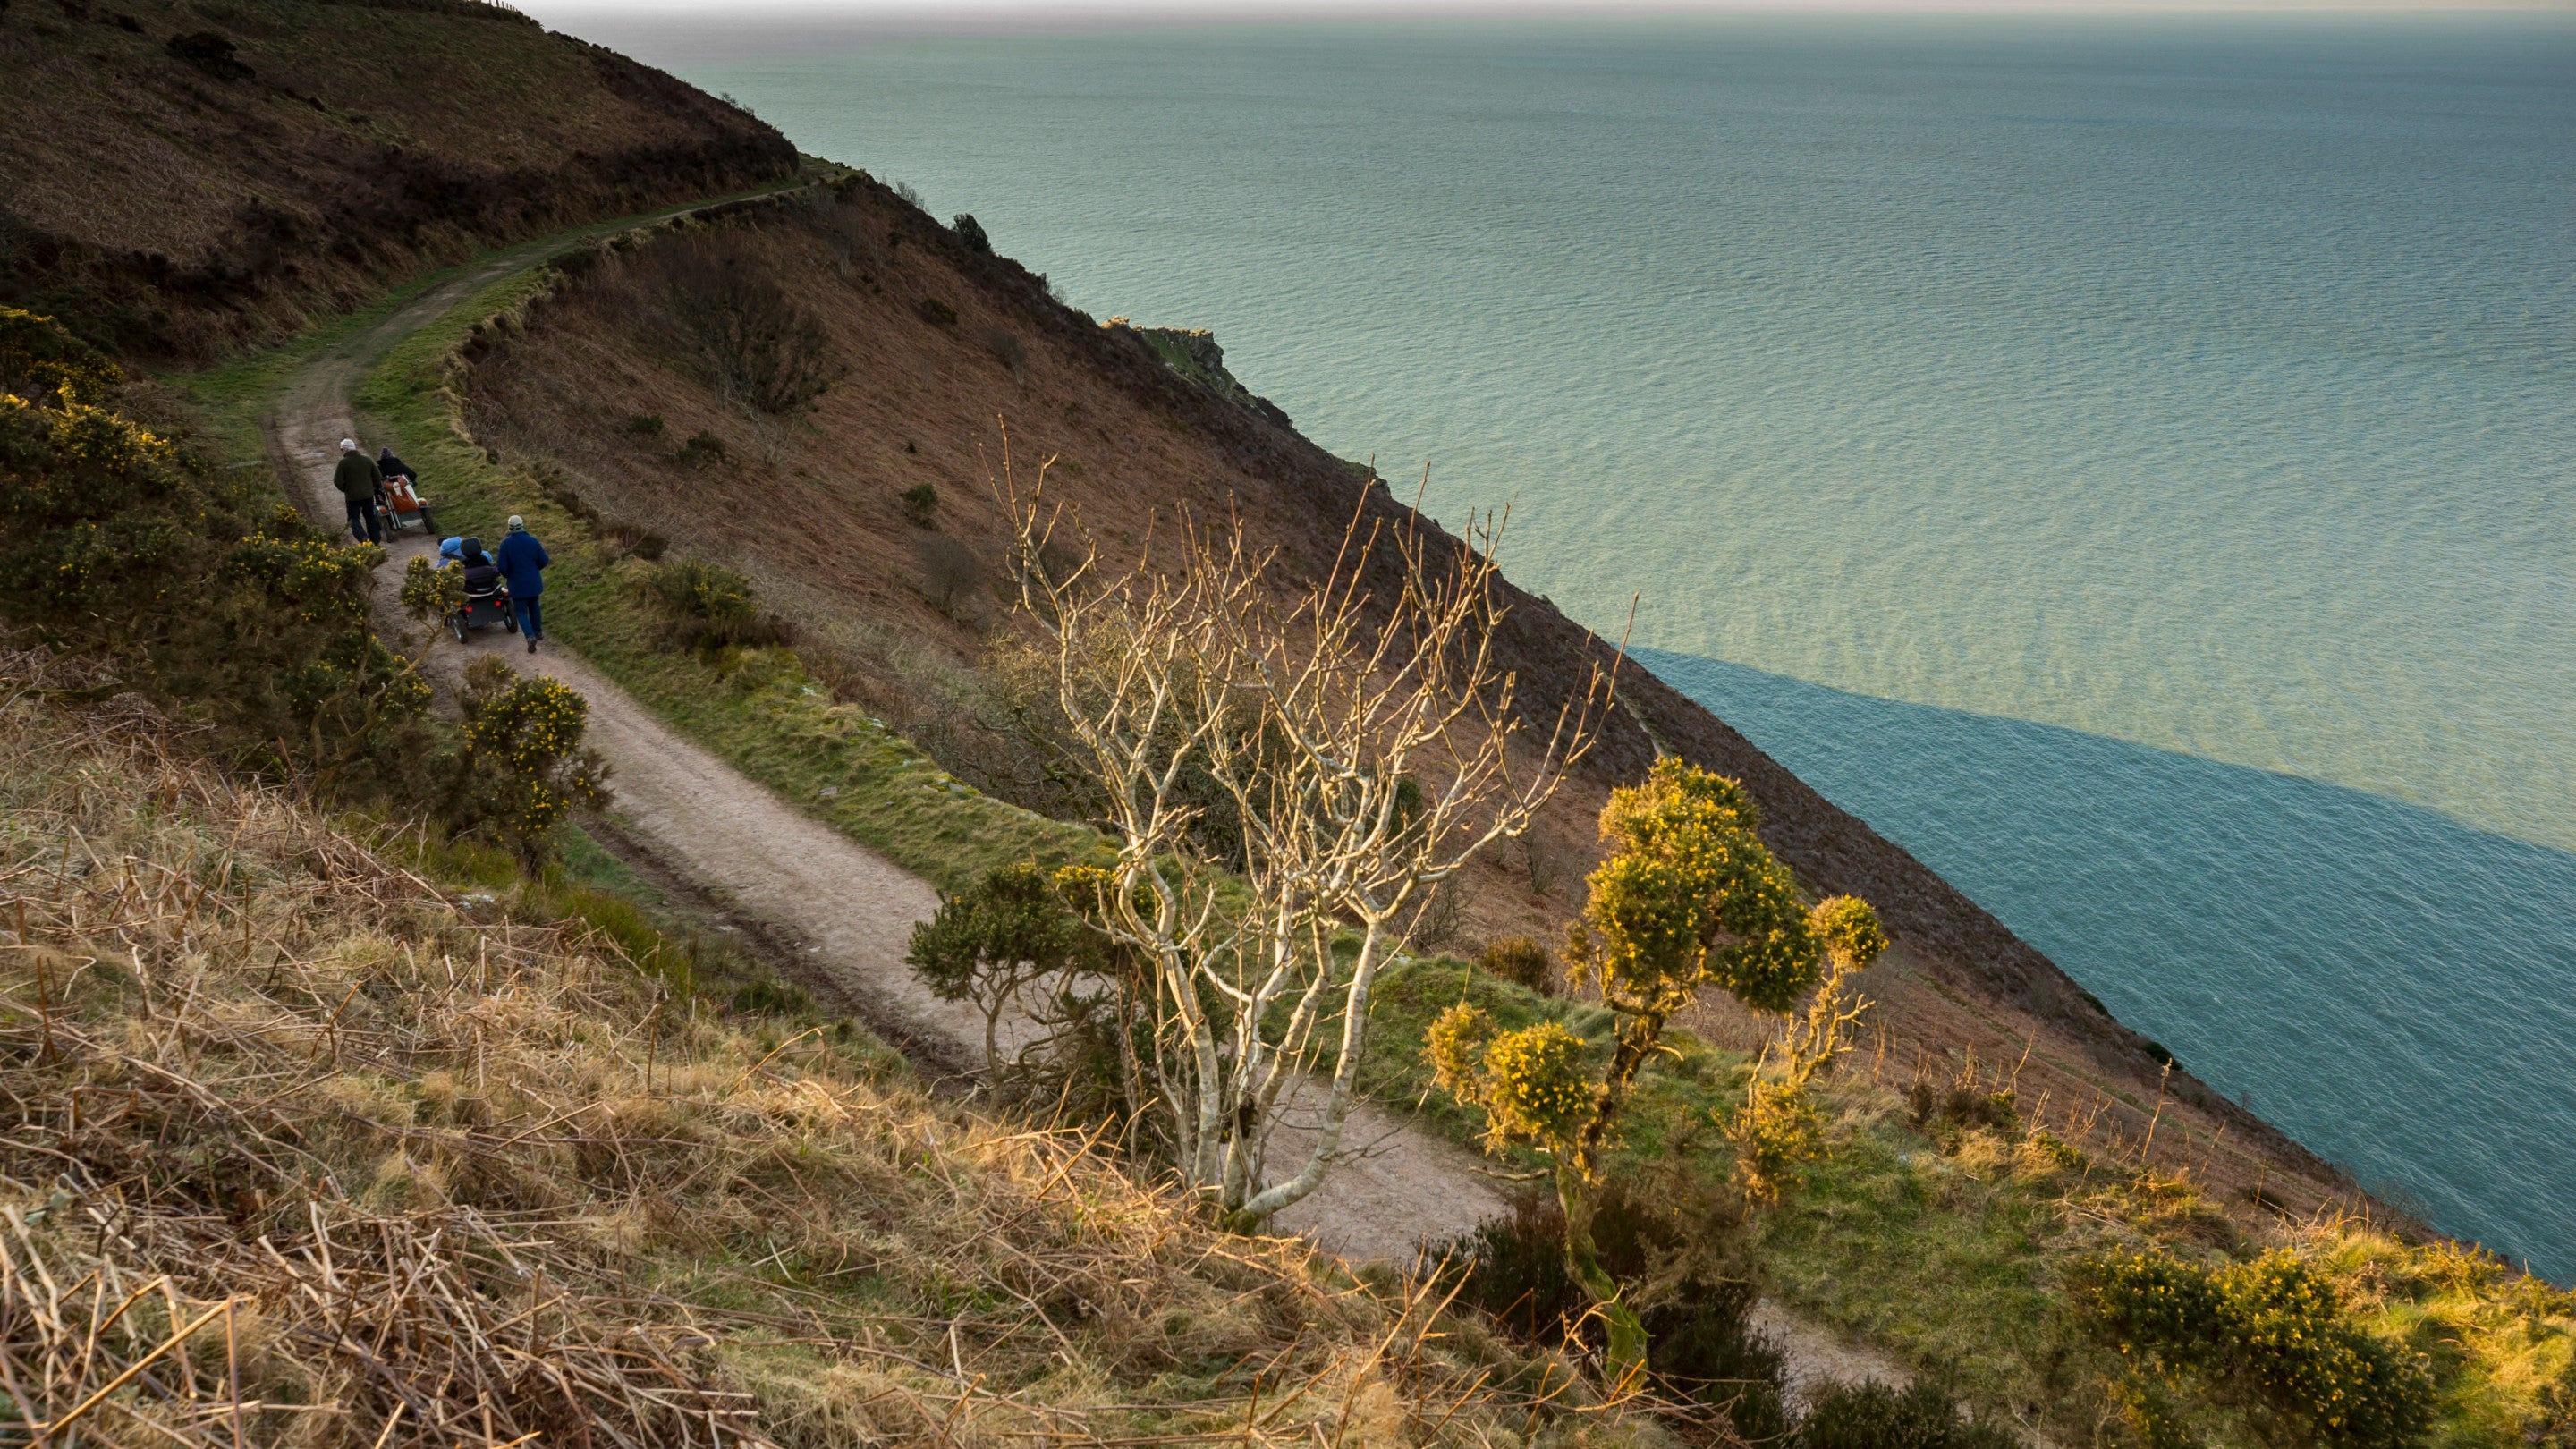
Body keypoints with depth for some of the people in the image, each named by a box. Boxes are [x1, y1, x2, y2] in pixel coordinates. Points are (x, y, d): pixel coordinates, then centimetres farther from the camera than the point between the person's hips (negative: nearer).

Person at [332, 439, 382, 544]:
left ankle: (363, 538, -18)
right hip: (368, 495, 4)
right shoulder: (367, 460, 1)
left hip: (352, 497, -4)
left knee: (354, 519, 6)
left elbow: (337, 481, -12)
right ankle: (375, 540, 21)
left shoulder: (343, 463, -12)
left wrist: (345, 489, 7)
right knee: (370, 517, 19)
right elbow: (378, 477, 4)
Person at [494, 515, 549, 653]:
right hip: (533, 582, 3)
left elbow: (502, 566, -14)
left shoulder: (506, 543, -15)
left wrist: (508, 575, 8)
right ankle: (538, 631, 34)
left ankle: (530, 636, -17)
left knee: (521, 611, 4)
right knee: (533, 605, 24)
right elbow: (544, 561, -3)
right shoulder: (532, 541, -8)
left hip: (517, 583, -3)